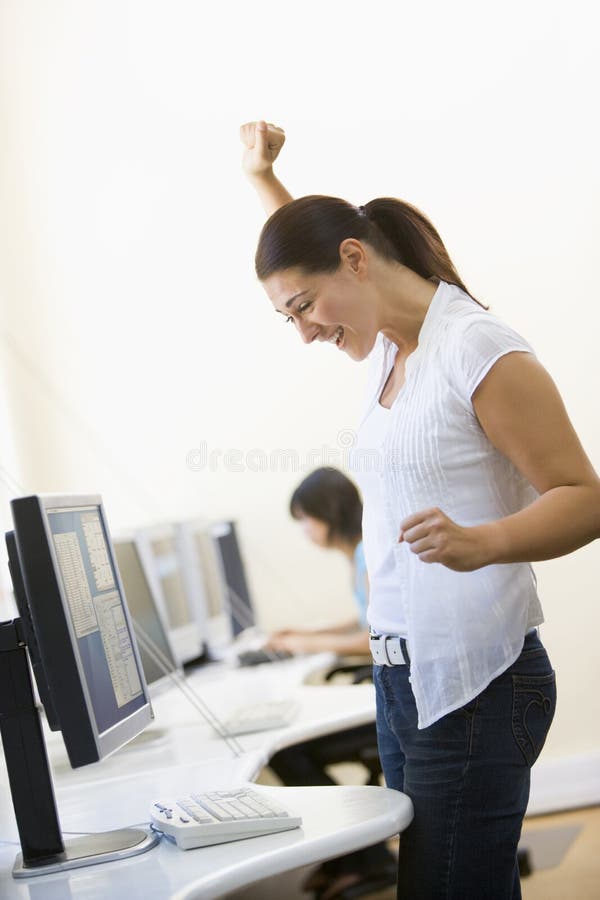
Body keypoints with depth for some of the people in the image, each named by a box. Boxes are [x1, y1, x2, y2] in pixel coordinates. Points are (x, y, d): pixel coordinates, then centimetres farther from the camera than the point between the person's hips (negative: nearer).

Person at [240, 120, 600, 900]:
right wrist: (263, 178, 27)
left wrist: (479, 542, -32)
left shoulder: (481, 351, -13)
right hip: (404, 677, 8)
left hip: (475, 684, -8)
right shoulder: (389, 350, 13)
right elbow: (305, 256, 34)